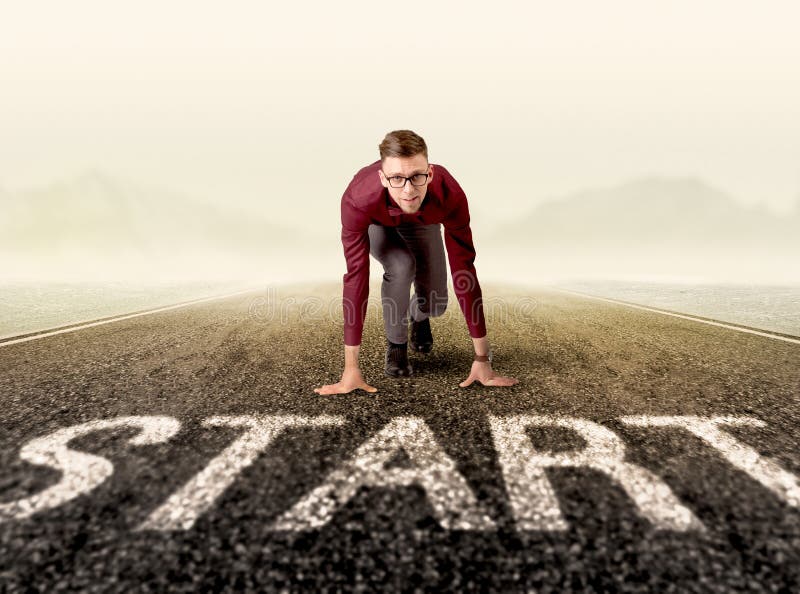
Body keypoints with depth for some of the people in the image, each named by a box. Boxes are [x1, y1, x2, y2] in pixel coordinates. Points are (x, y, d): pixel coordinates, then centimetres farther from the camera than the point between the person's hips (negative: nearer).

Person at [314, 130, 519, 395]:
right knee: (401, 266, -33)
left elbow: (464, 269, -36)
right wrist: (351, 369, -41)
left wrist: (482, 358, -33)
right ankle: (395, 345, -5)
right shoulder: (358, 199, -45)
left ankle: (418, 315, 30)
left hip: (422, 221, 2)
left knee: (435, 304, -10)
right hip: (376, 222, -1)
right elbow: (356, 276, -43)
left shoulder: (449, 194, -42)